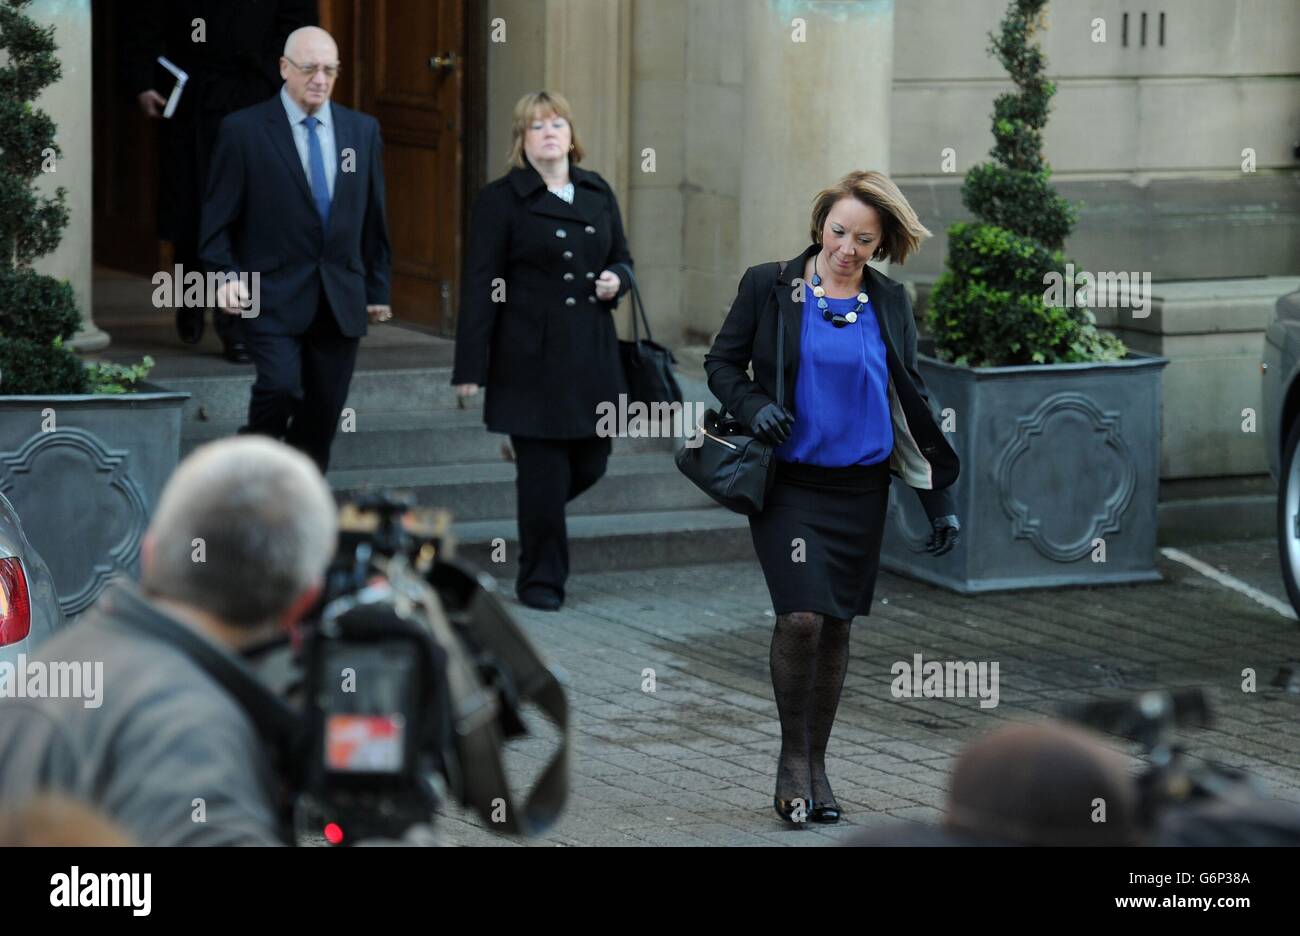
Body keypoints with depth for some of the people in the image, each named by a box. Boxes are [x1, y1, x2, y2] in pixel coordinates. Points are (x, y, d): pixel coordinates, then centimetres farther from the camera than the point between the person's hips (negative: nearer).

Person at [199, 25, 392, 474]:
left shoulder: (362, 130, 11)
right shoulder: (243, 130, -2)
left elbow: (373, 216, 15)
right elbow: (218, 218, -1)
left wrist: (378, 289, 14)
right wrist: (227, 275, -14)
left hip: (340, 301, 4)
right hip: (273, 297, -4)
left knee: (321, 419, 5)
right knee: (281, 387, -22)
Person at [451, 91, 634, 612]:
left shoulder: (598, 193, 11)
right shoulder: (502, 199, -4)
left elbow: (622, 258, 23)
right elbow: (479, 287, -6)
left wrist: (616, 281, -3)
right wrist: (470, 368, -10)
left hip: (592, 353, 5)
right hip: (532, 357, -5)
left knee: (590, 463, 8)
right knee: (544, 472, -2)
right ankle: (541, 579, 11)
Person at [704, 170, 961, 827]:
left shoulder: (888, 303, 5)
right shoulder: (769, 287, -2)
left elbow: (911, 400, 12)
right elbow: (721, 363, 6)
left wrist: (940, 496, 10)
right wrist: (754, 407, -15)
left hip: (861, 488, 3)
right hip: (788, 483, -3)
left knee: (836, 626, 8)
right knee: (801, 618, -15)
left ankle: (816, 763, 21)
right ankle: (792, 758, 2)